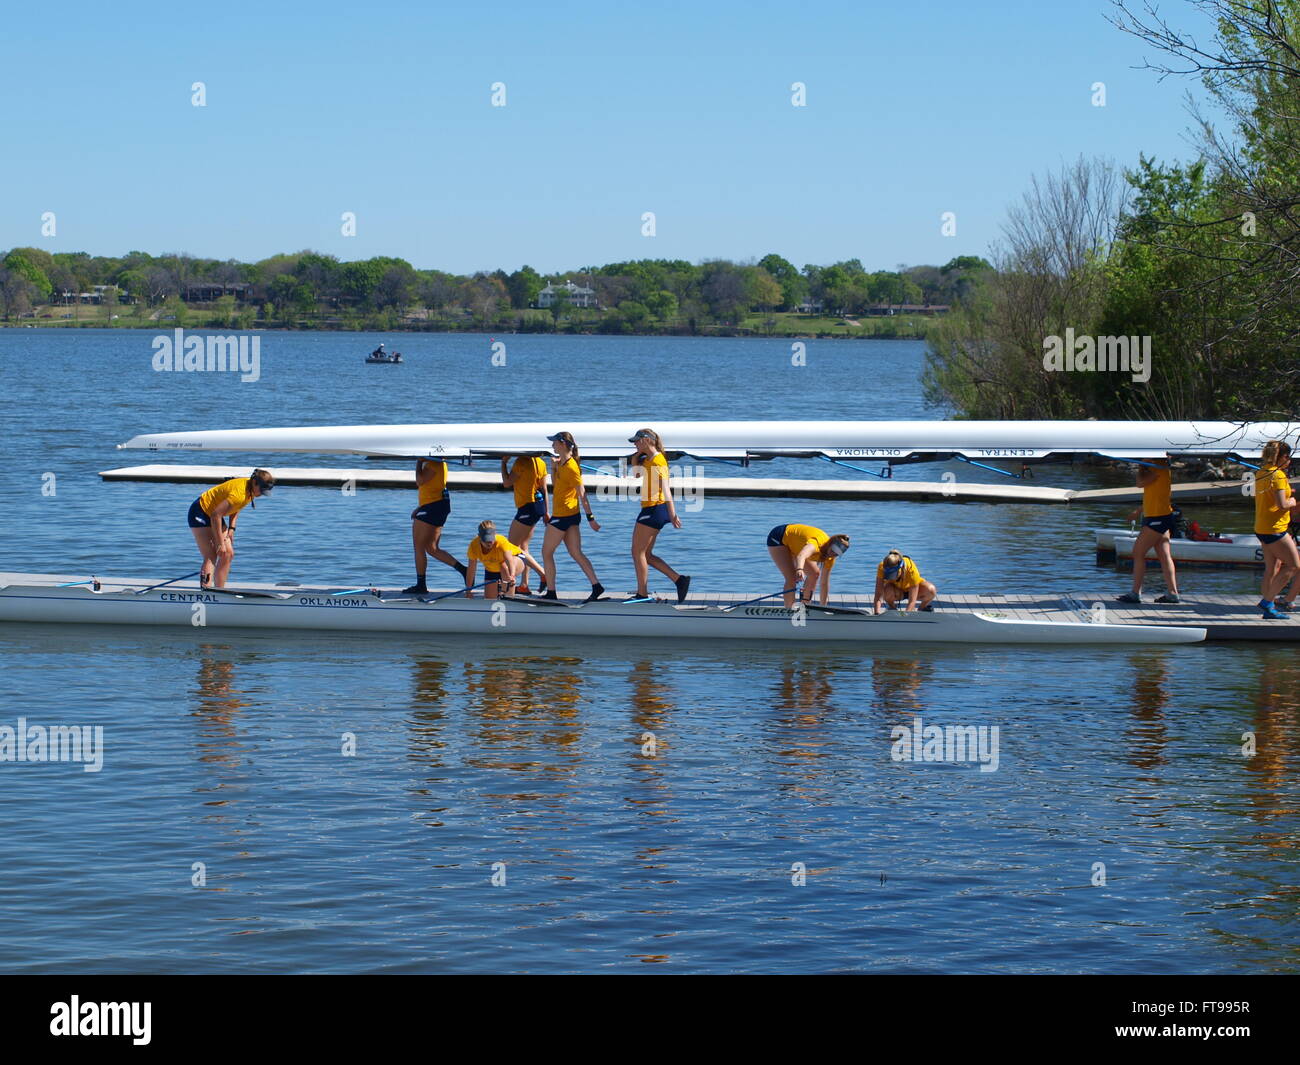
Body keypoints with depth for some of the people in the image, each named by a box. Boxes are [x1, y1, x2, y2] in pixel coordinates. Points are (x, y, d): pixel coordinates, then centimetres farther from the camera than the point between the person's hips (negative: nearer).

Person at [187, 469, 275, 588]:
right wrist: (220, 543, -29)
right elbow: (216, 515, -33)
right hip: (200, 513, -9)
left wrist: (231, 528, 0)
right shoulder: (239, 493, -32)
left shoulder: (251, 490, -4)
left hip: (214, 515, 9)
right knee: (211, 557, -18)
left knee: (228, 554, 4)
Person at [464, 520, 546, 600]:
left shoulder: (501, 542, -36)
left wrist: (512, 576, -72)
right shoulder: (474, 546, -26)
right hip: (492, 571, 5)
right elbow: (471, 569, -15)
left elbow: (510, 560, -53)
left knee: (505, 566, -41)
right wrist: (468, 592, -10)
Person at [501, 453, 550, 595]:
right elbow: (544, 489, 11)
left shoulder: (521, 461, -17)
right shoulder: (540, 462, 9)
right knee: (523, 546, 16)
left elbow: (507, 483, -13)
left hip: (527, 507, -9)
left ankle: (543, 575, -9)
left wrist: (503, 462, -2)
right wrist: (546, 512, 15)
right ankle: (524, 585, 16)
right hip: (539, 505, 9)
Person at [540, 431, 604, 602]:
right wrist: (554, 466, 11)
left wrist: (590, 518, -18)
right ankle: (596, 586, 2)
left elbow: (582, 494, -18)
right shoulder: (562, 464, 11)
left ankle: (551, 592, 4)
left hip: (563, 516, -9)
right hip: (570, 516, 9)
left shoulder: (570, 467, -17)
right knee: (577, 554, 7)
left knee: (546, 552, 1)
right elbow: (555, 483, 26)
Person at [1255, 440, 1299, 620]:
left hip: (1262, 528, 10)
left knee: (1273, 567, 13)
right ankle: (1268, 601, -7)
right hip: (1274, 528, -10)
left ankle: (1268, 607, 15)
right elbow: (1282, 504, -22)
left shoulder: (1261, 473, 11)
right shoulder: (1277, 475, -17)